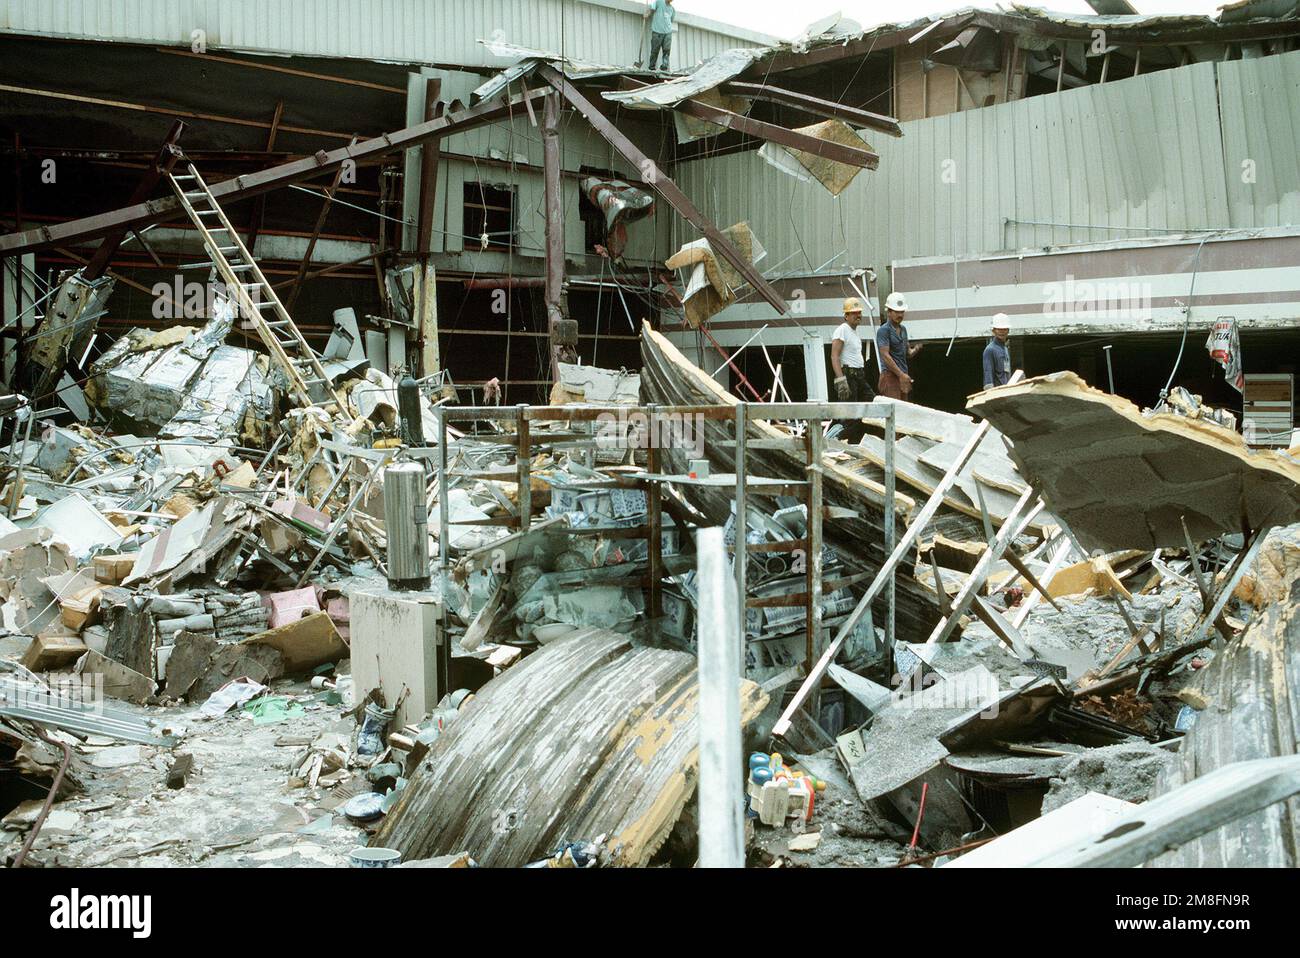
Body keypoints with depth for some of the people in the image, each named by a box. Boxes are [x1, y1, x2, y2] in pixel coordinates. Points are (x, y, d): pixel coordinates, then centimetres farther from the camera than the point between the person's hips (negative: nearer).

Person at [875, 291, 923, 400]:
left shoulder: (903, 330, 18)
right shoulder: (884, 330, -8)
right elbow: (885, 355, -16)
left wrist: (915, 350, -1)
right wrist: (901, 374, -20)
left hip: (903, 376, 9)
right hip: (890, 376, -9)